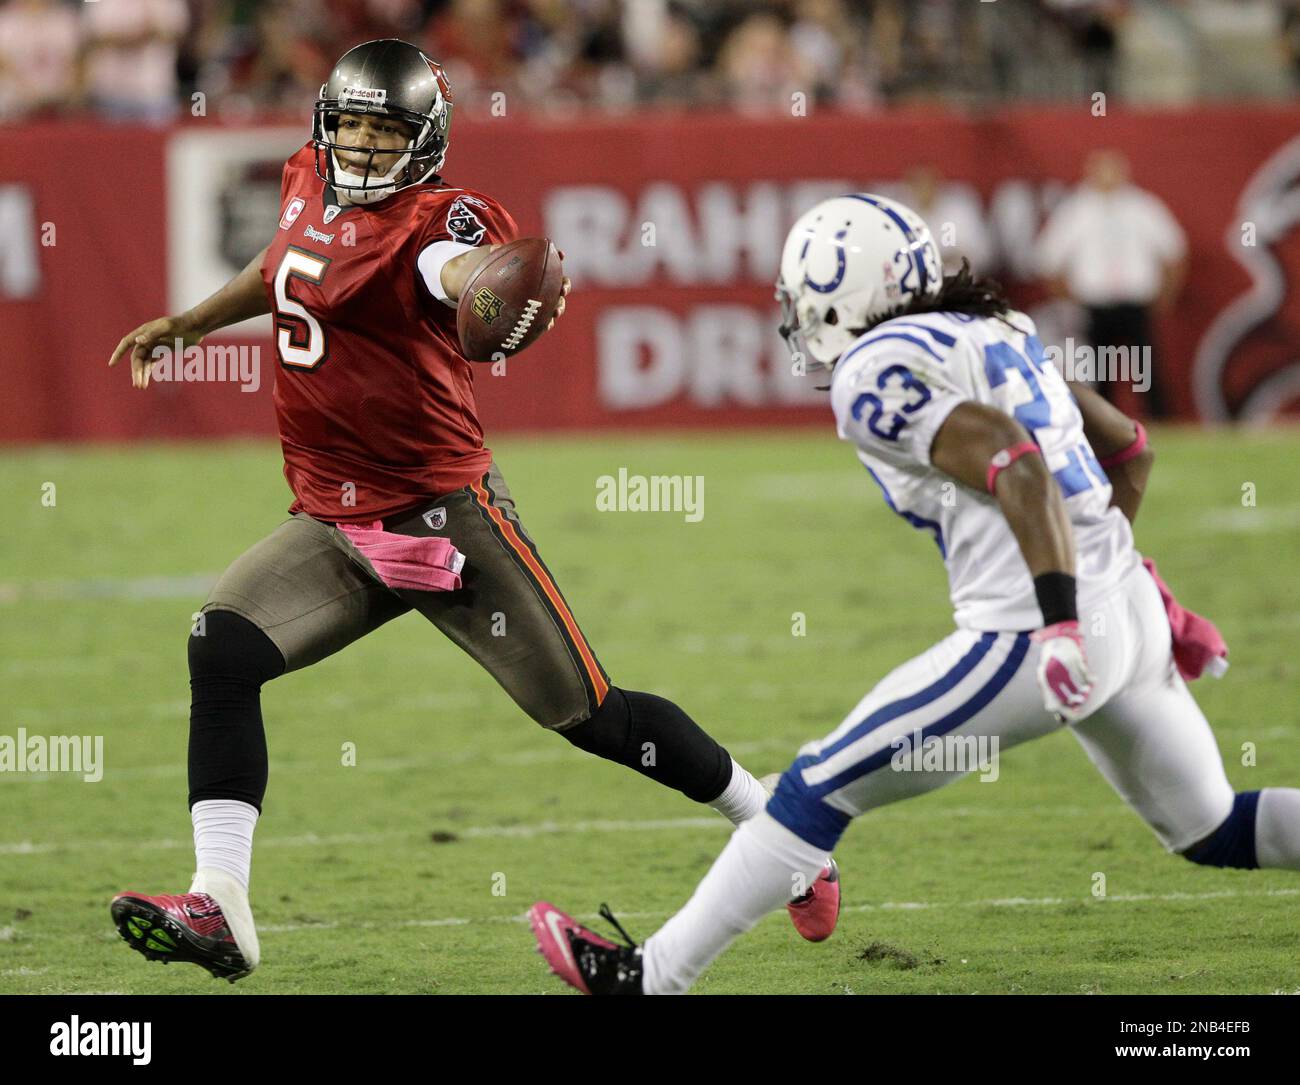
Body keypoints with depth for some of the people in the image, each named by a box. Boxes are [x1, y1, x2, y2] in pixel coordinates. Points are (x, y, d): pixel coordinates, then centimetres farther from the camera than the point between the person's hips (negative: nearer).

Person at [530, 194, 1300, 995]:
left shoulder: (880, 371, -9)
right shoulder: (993, 331, 17)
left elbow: (1017, 469, -22)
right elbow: (1128, 446, 24)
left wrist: (1061, 621, -30)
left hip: (1032, 636, -8)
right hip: (1128, 606, 8)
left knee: (819, 794, 2)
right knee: (1210, 831, 22)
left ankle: (651, 975, 8)